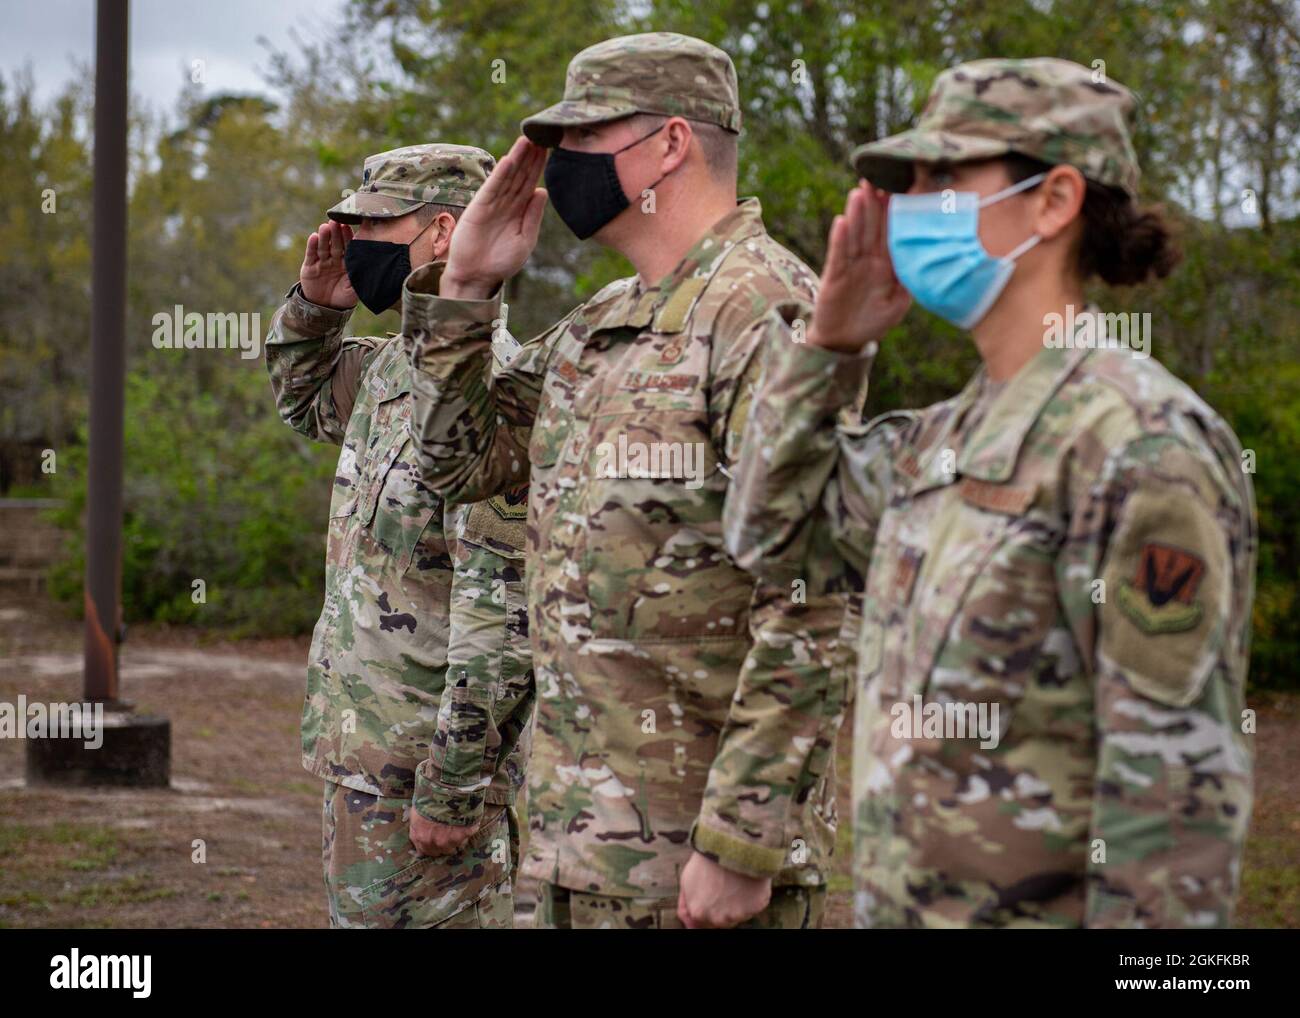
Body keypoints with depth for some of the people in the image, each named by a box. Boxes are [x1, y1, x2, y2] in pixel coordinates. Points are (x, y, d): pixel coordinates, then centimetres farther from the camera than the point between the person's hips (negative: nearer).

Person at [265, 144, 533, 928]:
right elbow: (305, 400, 32)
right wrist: (315, 304, 11)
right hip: (365, 750, 10)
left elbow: (506, 613, -25)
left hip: (424, 763, -10)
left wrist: (451, 790, -23)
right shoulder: (394, 365, 9)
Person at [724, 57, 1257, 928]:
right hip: (905, 903, 8)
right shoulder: (957, 432, 9)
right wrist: (829, 341, 9)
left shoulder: (1142, 442, -17)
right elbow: (770, 531, 20)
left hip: (1043, 906, -8)